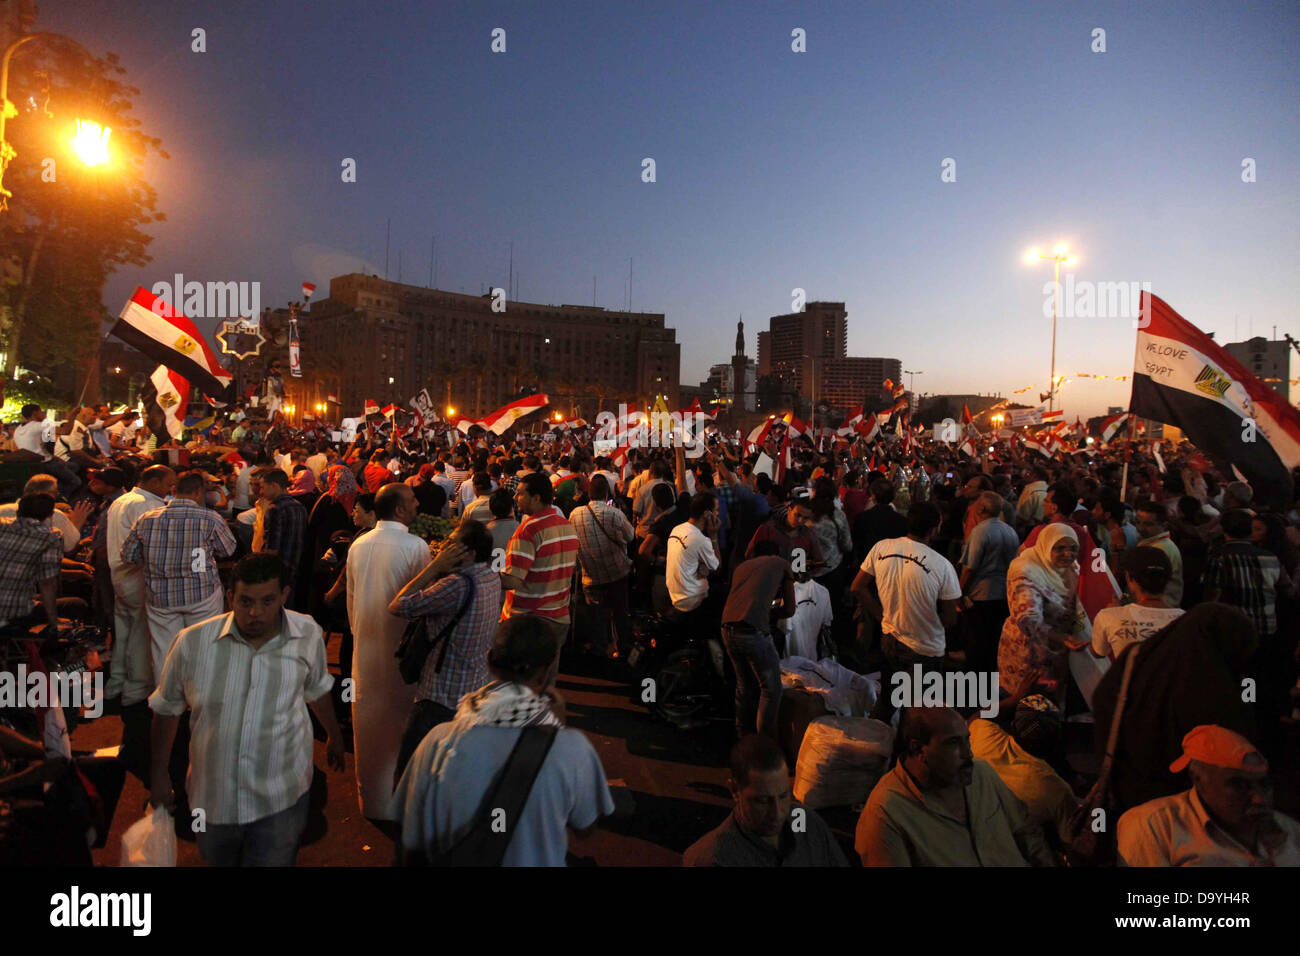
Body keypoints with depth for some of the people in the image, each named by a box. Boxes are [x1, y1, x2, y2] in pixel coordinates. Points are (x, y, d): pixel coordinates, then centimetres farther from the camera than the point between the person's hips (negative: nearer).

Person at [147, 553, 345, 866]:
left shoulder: (308, 636, -12)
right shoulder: (193, 642, -15)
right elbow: (166, 709, 2)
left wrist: (334, 736, 21)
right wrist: (159, 775, 9)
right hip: (213, 796, 2)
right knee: (218, 860, 24)